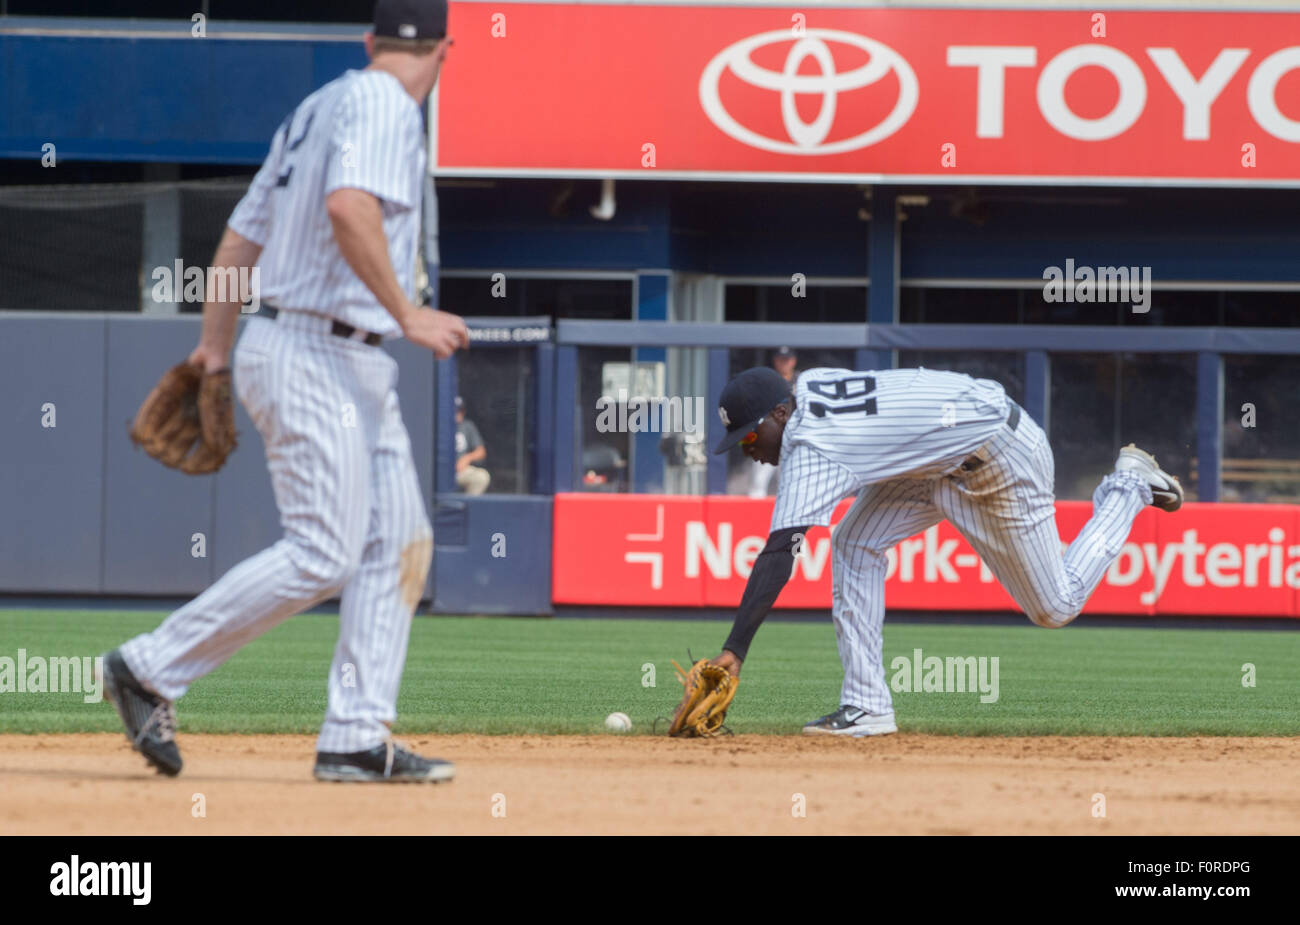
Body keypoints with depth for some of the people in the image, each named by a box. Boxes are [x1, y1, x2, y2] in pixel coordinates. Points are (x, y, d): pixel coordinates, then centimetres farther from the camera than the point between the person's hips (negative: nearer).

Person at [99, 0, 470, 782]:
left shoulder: (314, 110, 19)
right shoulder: (382, 103, -10)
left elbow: (243, 232, 23)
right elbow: (349, 205, -28)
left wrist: (215, 347, 28)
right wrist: (407, 315, -25)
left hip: (355, 365, 10)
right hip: (314, 356, -10)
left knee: (399, 544, 5)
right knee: (323, 556, -13)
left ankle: (357, 738, 2)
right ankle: (151, 670, -5)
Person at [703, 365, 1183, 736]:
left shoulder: (810, 450, -32)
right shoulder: (810, 384, -7)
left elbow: (778, 557, -38)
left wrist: (735, 649, -42)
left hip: (1004, 460, -9)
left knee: (1057, 607, 4)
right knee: (855, 543, -6)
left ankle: (1129, 487, 21)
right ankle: (867, 707, -5)